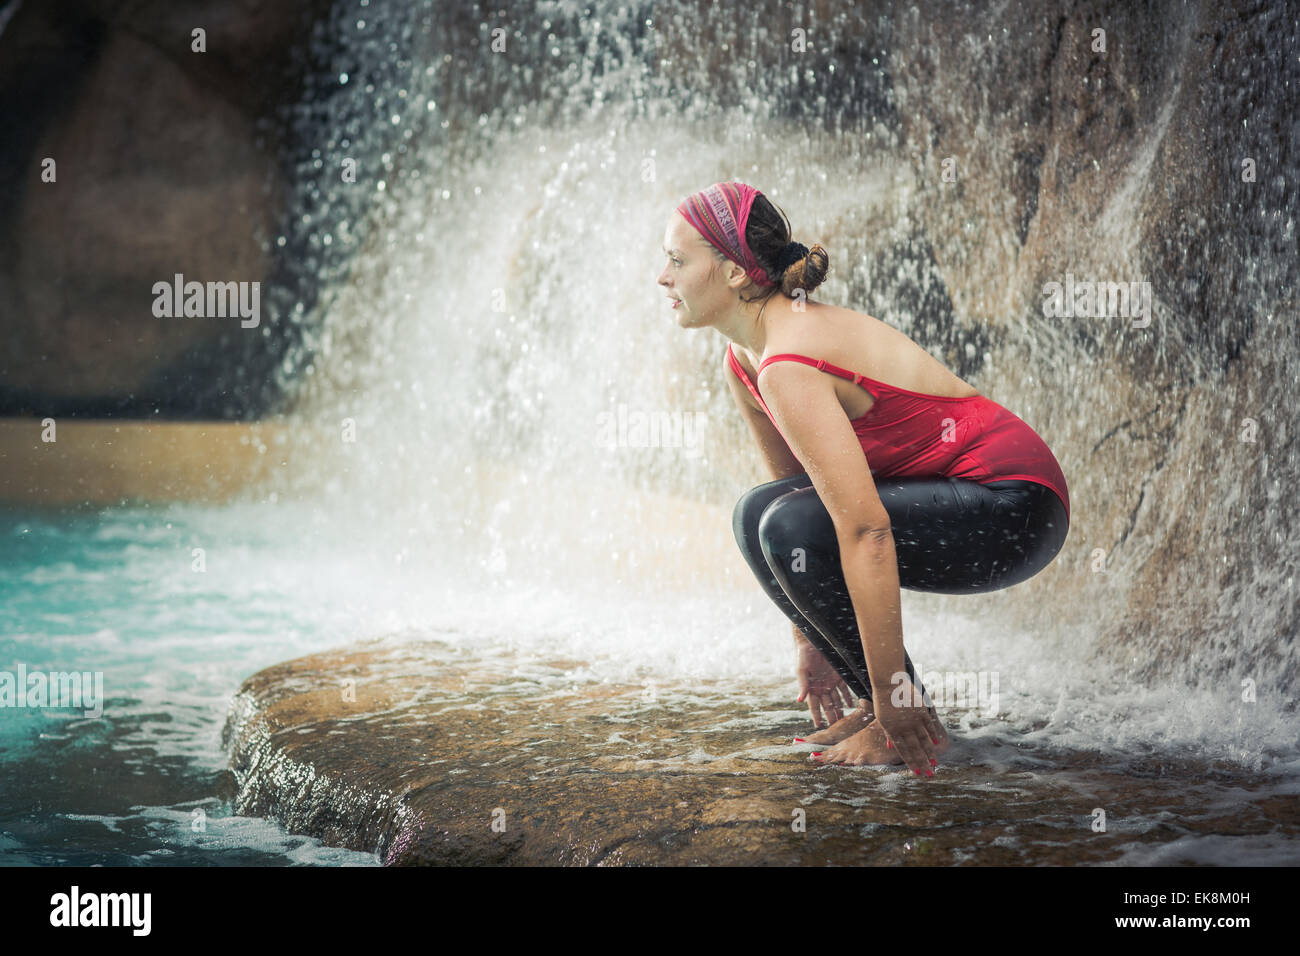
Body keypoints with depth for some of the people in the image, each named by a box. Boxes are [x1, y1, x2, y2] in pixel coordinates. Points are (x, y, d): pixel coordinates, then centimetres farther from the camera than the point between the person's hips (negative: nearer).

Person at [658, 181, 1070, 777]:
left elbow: (866, 531, -31)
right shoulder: (742, 365, 4)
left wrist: (892, 693, -29)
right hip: (958, 493, 9)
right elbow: (792, 483, 13)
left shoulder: (789, 368, -26)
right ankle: (884, 705, 8)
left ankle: (912, 722, -9)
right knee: (757, 515, 4)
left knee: (794, 525, -23)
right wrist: (809, 639, 12)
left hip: (1017, 505, -9)